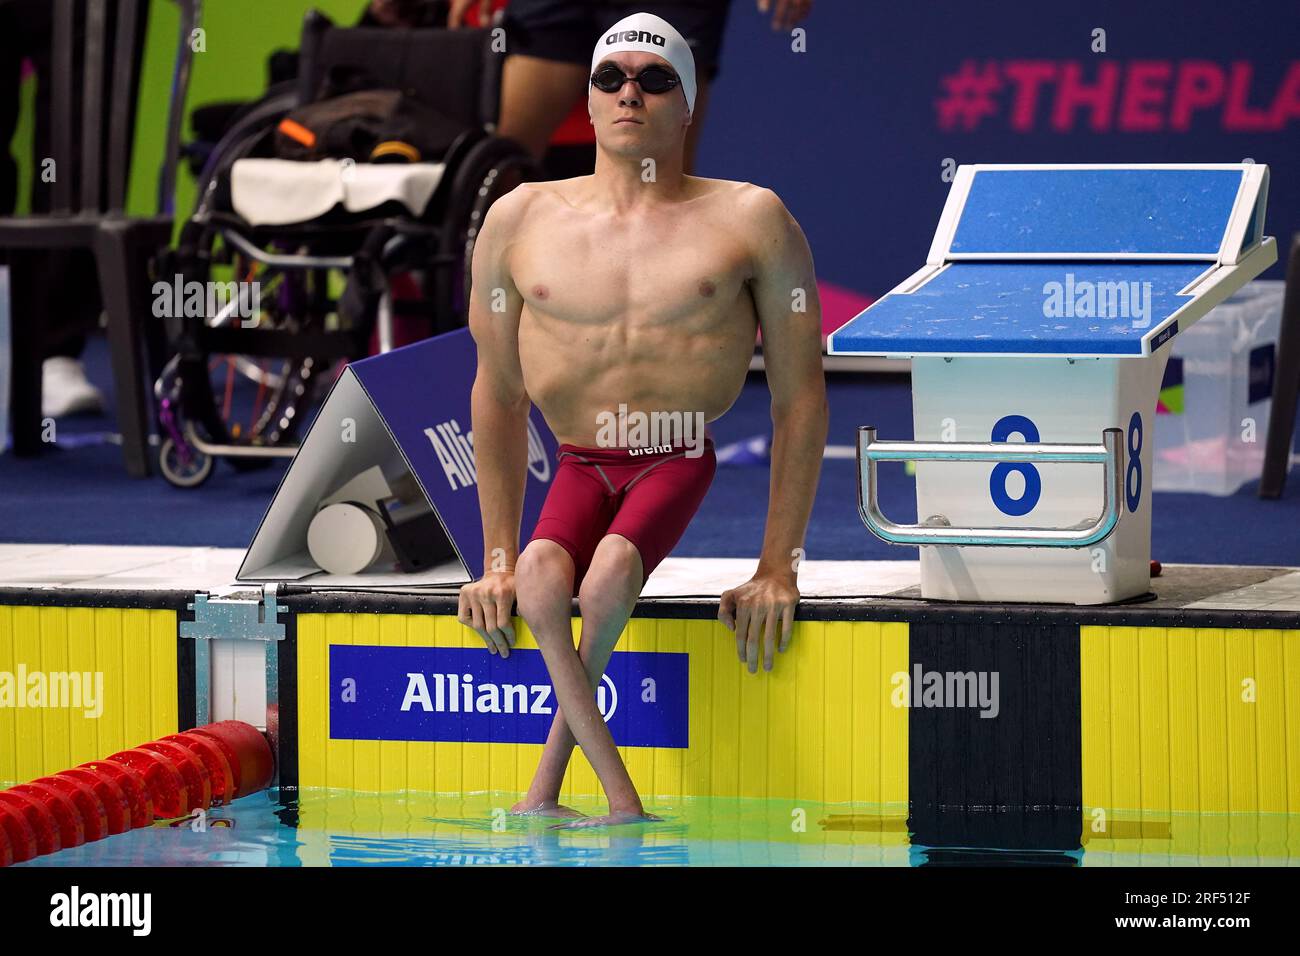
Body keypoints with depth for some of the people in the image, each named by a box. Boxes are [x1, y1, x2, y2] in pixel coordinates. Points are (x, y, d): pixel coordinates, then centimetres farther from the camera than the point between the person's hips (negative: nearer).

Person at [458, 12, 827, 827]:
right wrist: (497, 560, 9)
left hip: (678, 464, -2)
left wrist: (779, 567, -4)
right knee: (539, 576, -31)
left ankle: (548, 783, -11)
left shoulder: (750, 221, -1)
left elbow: (801, 398, 1)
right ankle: (620, 797, -28)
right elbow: (498, 394, 13)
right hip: (579, 466, 2)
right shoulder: (522, 221, 5)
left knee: (609, 574, -32)